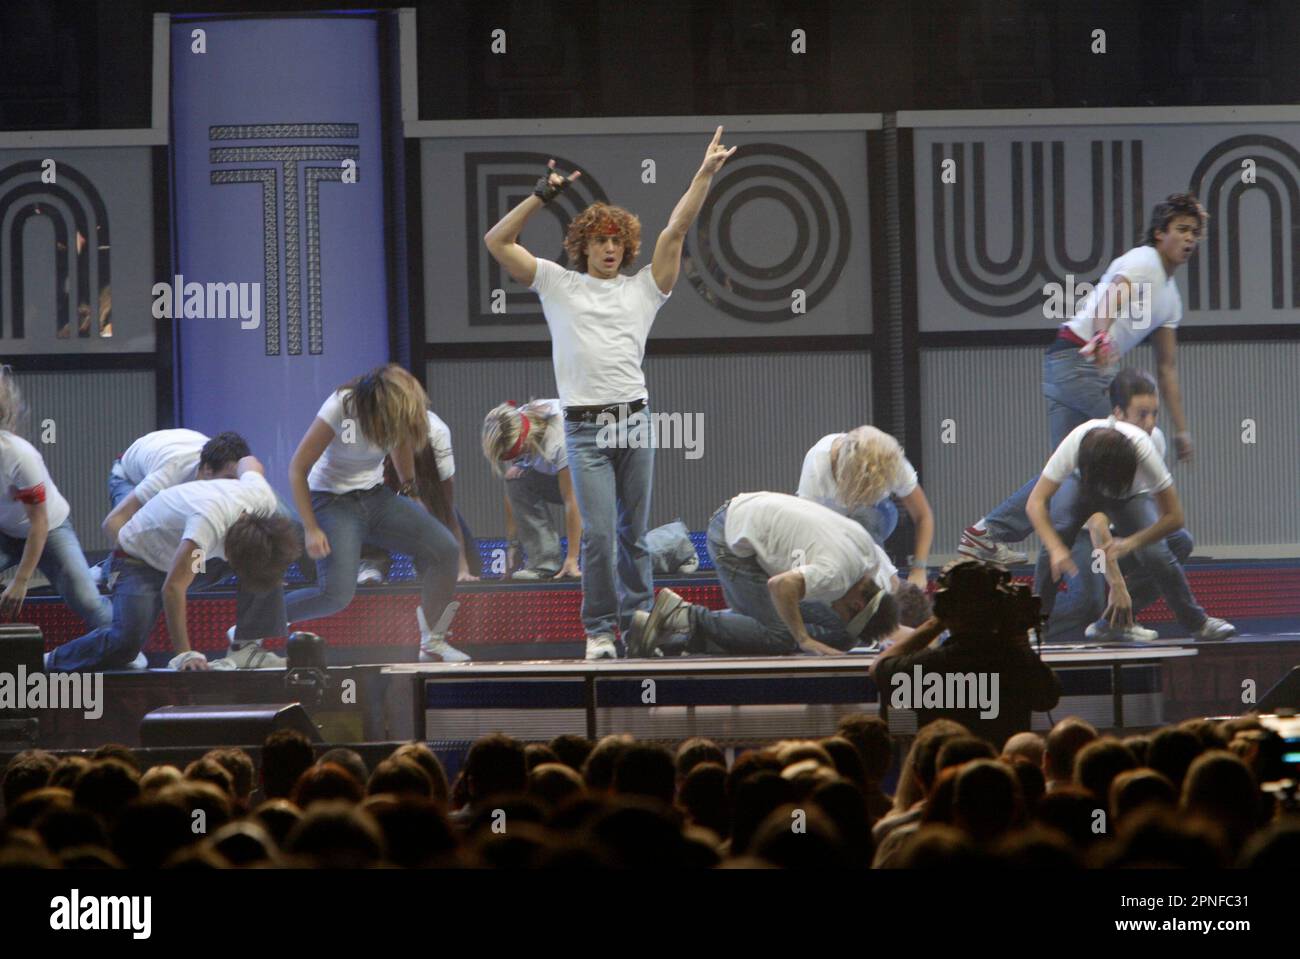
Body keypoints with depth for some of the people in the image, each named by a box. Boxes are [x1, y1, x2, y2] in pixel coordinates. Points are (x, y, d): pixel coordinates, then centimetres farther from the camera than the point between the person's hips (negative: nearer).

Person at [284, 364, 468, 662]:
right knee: (338, 592, -25)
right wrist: (311, 529, -20)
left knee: (445, 548, -12)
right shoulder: (339, 410, -25)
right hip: (333, 500, -6)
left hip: (374, 496, 6)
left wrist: (410, 492, 17)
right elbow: (298, 469, -18)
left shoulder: (398, 410, -9)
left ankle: (433, 642, 4)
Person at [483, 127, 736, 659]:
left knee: (634, 534, 9)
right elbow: (497, 241, 3)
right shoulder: (558, 284, 8)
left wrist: (705, 174, 2)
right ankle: (599, 630, -1)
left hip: (633, 422, 3)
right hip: (585, 427, -3)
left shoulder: (642, 288, 12)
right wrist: (542, 195, 0)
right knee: (598, 533, -10)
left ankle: (636, 621, 18)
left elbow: (676, 230, 8)